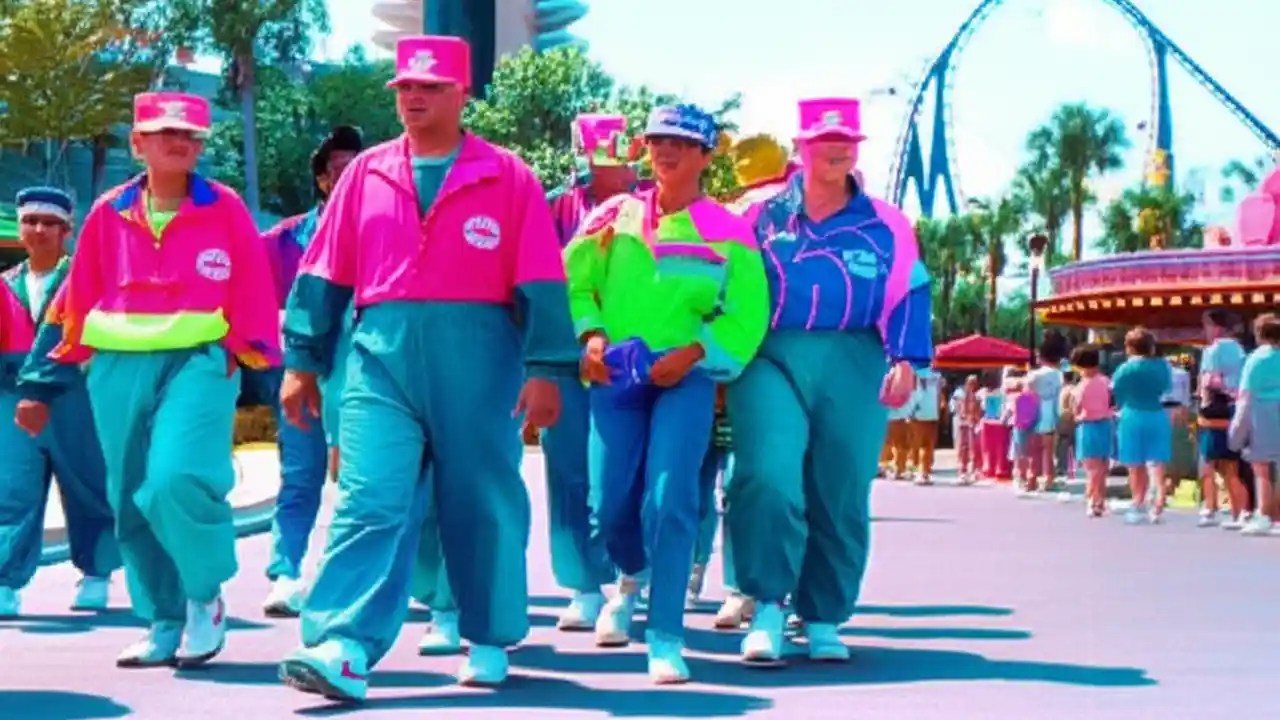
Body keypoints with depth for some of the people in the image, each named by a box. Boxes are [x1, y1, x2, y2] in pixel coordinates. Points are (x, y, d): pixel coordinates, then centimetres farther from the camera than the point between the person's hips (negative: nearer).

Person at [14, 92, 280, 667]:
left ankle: (205, 597, 1)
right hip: (119, 369, 4)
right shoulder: (108, 214, 8)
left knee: (177, 480, -22)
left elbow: (254, 296, 2)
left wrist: (257, 363, -4)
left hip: (199, 362, -4)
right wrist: (40, 385, 12)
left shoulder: (225, 210, 2)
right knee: (132, 501, 7)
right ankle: (164, 624, 21)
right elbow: (74, 304, 11)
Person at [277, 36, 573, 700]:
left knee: (482, 504, 7)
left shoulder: (506, 176, 2)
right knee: (369, 500, -10)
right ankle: (344, 650, -17)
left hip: (476, 357, -1)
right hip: (381, 355, 2)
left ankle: (489, 641, 24)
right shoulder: (367, 172, 10)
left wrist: (545, 370, -7)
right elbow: (324, 276, 12)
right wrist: (301, 361, 9)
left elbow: (540, 283, -2)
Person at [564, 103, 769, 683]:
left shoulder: (726, 229, 4)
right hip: (616, 375, 2)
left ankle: (666, 636, -7)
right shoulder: (615, 215, 11)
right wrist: (589, 334, -9)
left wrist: (692, 352, -13)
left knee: (669, 499, -15)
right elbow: (573, 280, 8)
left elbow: (746, 314, -1)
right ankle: (633, 579, 35)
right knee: (610, 503, 0)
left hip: (686, 376, -2)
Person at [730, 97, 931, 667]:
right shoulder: (763, 216, 12)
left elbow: (909, 295, 7)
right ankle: (768, 607, -8)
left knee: (841, 498, 4)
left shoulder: (885, 225, 12)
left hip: (853, 367, 1)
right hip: (770, 358, -1)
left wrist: (906, 361, -6)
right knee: (768, 478, -19)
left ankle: (823, 621, 18)